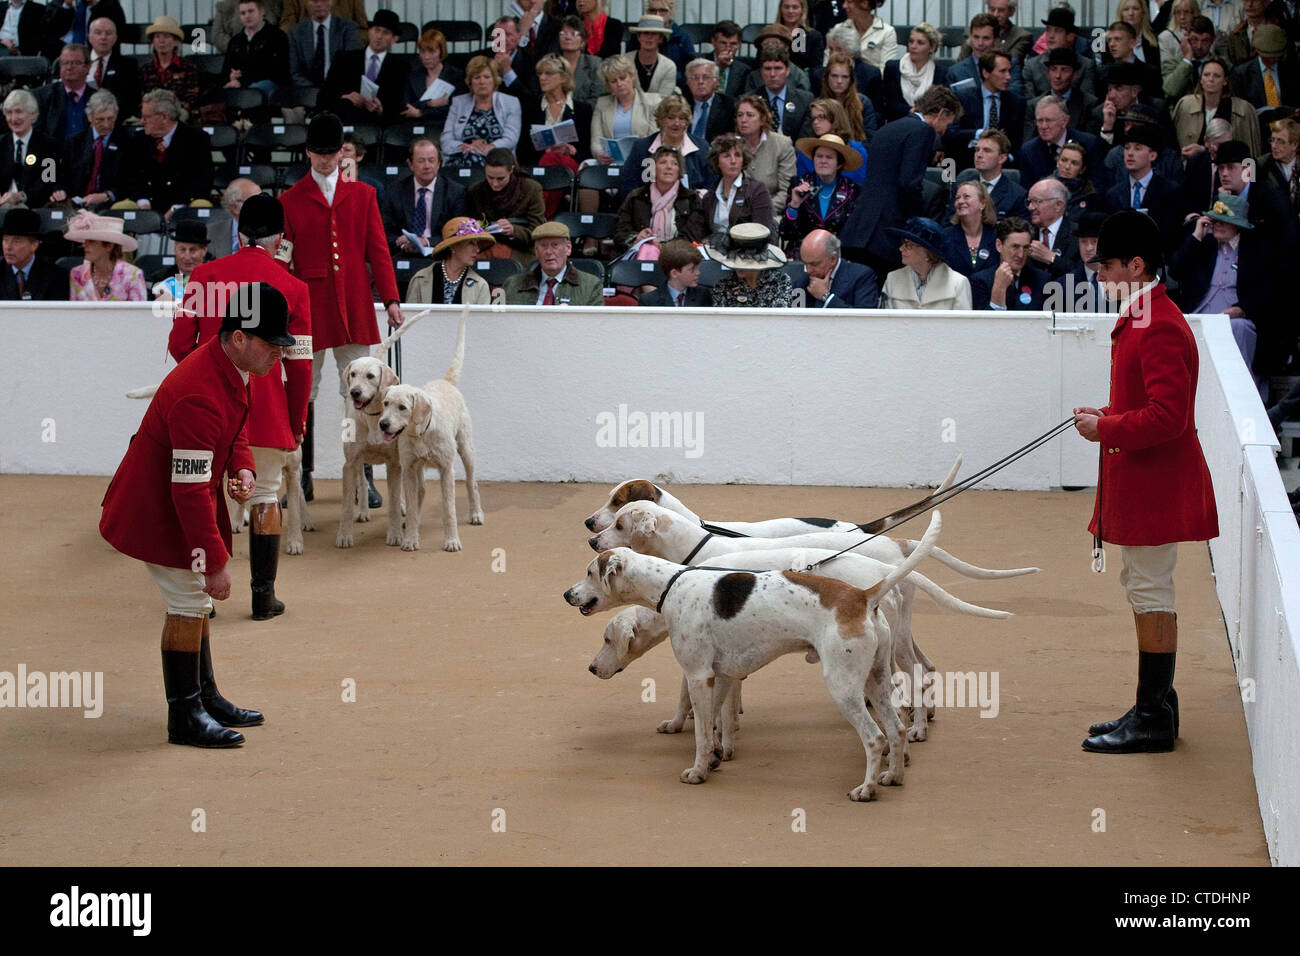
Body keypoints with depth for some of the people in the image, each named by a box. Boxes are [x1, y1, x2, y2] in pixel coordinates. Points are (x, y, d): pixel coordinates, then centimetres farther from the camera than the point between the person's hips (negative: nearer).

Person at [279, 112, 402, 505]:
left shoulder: (362, 195, 8)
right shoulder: (290, 200, 4)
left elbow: (378, 250, 6)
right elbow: (283, 259, 4)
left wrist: (391, 299, 0)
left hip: (354, 309, 1)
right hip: (309, 309, -1)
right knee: (303, 394, 2)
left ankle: (362, 476, 9)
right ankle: (302, 476, 10)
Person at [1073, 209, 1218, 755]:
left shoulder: (1160, 329, -21)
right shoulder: (1139, 318, 13)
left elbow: (1167, 416, -27)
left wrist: (1107, 429, -18)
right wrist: (1107, 417, 9)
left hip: (1155, 484, -11)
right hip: (1139, 481, 11)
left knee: (1150, 591, -5)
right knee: (1144, 589, 16)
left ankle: (1154, 720, 1)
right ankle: (1155, 706, 25)